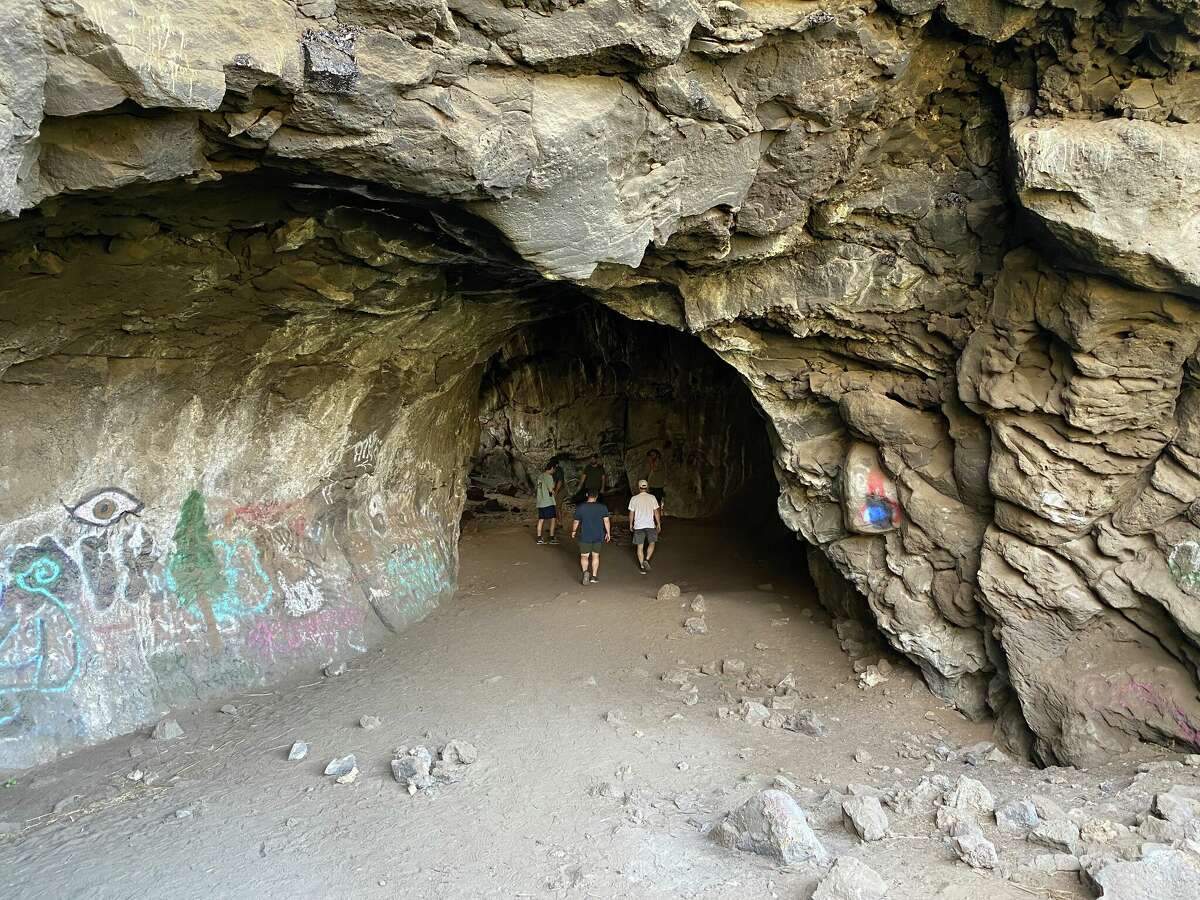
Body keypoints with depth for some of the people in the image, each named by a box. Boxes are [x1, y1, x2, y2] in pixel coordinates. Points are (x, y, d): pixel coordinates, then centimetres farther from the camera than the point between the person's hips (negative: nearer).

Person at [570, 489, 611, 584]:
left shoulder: (580, 507, -7)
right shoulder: (602, 507, -6)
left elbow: (576, 522, 1)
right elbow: (606, 521, -6)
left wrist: (573, 531, 18)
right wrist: (608, 533, 5)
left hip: (585, 537, -1)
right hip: (598, 537, 2)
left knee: (584, 556, 6)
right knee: (595, 555, 16)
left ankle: (585, 571, -20)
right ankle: (594, 576, 19)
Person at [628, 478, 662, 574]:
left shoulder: (634, 498, -1)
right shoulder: (652, 497, -3)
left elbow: (631, 513, 4)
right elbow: (656, 512, -1)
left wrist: (631, 524, 17)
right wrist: (659, 524, 8)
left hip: (638, 526, 1)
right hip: (650, 525, -1)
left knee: (640, 547, 9)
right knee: (651, 543, 17)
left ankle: (642, 566, 12)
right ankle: (647, 560, -2)